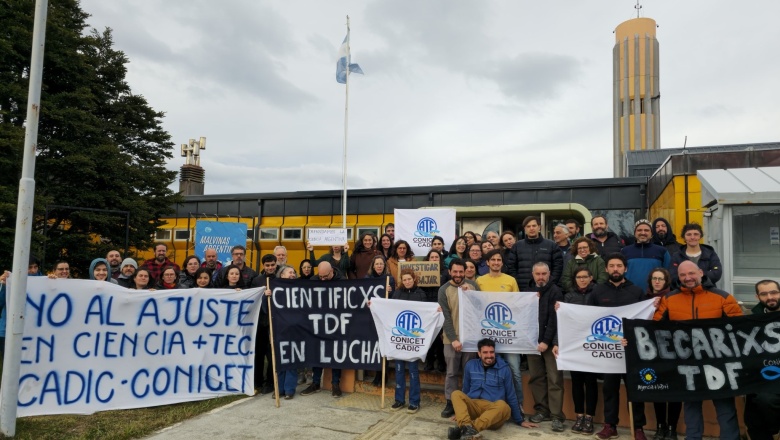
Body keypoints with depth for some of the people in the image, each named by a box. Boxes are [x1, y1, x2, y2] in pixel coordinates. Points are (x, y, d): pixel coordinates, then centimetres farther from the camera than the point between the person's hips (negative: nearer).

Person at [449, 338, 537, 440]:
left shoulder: (503, 368, 4)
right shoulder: (470, 365, 9)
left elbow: (511, 397, 11)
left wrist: (520, 421, 12)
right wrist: (460, 411, 27)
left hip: (494, 412, -2)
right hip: (473, 407, 2)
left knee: (503, 406, -36)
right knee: (456, 394, -26)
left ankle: (463, 428, -50)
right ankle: (468, 427, -50)